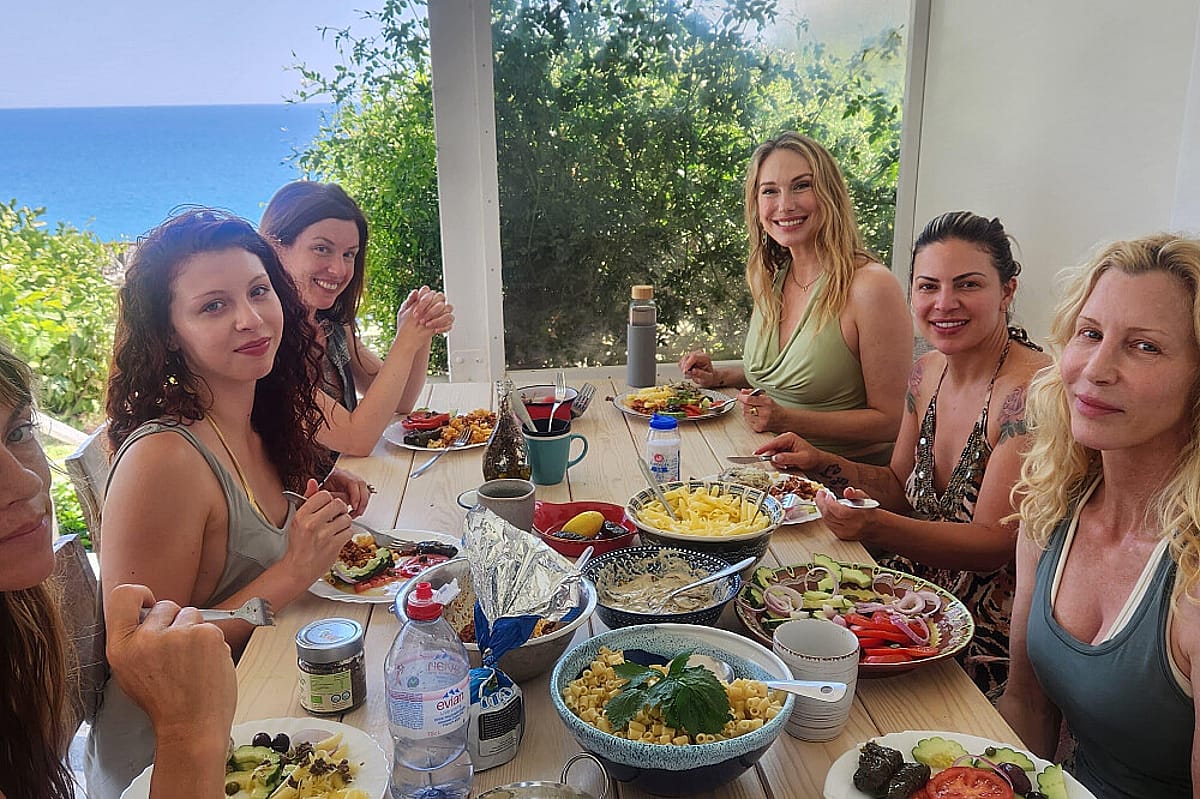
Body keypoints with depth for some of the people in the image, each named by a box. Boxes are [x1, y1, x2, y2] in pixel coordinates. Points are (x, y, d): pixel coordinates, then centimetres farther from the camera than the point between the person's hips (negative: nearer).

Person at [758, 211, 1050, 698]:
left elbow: (994, 544, -21)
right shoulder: (928, 372, 2)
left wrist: (877, 527, -34)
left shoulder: (1030, 392, -21)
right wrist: (824, 466, -3)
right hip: (920, 589, 7)